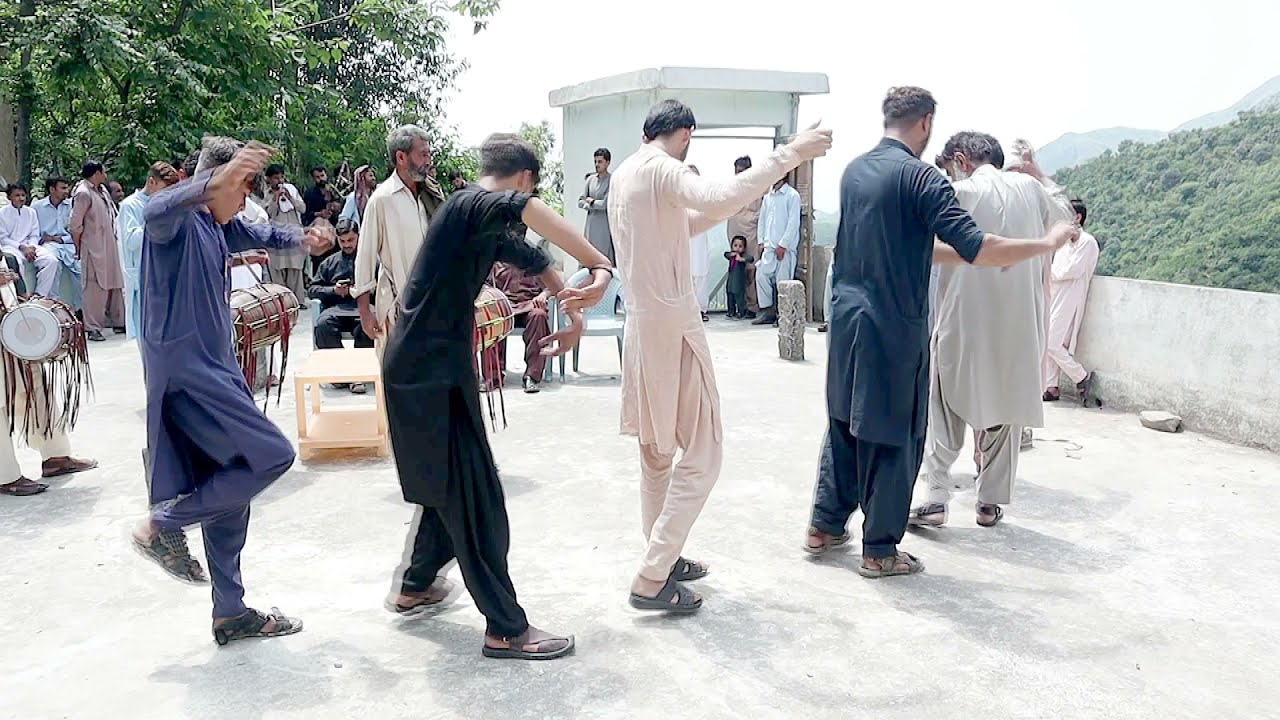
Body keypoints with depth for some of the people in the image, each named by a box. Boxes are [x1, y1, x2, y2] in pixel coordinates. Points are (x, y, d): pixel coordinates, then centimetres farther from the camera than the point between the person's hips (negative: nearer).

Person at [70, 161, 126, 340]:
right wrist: (79, 248, -7)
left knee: (114, 283, 12)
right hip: (94, 248, -8)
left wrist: (113, 237, 10)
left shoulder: (102, 190, 11)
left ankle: (118, 321, 21)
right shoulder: (83, 193, -14)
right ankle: (93, 328, 1)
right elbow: (75, 225, -14)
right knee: (95, 286, -5)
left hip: (109, 246, 8)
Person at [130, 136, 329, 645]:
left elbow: (261, 235, 32)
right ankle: (164, 526, 2)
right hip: (185, 370, -9)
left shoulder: (219, 226, 13)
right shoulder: (178, 218, -13)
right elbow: (157, 212, -39)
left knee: (229, 494, 11)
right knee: (272, 456, -13)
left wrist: (301, 236, 13)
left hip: (214, 369, 9)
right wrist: (217, 181, -54)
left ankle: (231, 612, 21)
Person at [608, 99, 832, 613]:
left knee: (657, 451, 18)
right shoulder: (662, 169, -13)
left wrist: (719, 212, 24)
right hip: (673, 328, -10)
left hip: (641, 328, 10)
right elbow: (717, 200, -34)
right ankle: (652, 580, -4)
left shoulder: (623, 173, 14)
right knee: (701, 455, -3)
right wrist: (788, 155, -31)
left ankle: (661, 557, 28)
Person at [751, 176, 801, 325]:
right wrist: (760, 241, 9)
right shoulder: (768, 196, 14)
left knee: (782, 280, -5)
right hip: (769, 246, 6)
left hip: (785, 247, -6)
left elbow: (793, 222, -10)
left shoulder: (792, 195, -5)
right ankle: (767, 312, 10)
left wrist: (783, 245, -13)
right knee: (761, 275, 1)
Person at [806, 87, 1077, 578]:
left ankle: (825, 526, 27)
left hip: (846, 319, 7)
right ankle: (880, 550, 14)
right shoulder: (920, 177, -14)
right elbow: (975, 247, -20)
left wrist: (973, 257, 19)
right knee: (895, 438, 5)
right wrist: (1047, 243, -7)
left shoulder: (855, 171, 10)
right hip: (894, 329, -7)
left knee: (845, 423, 19)